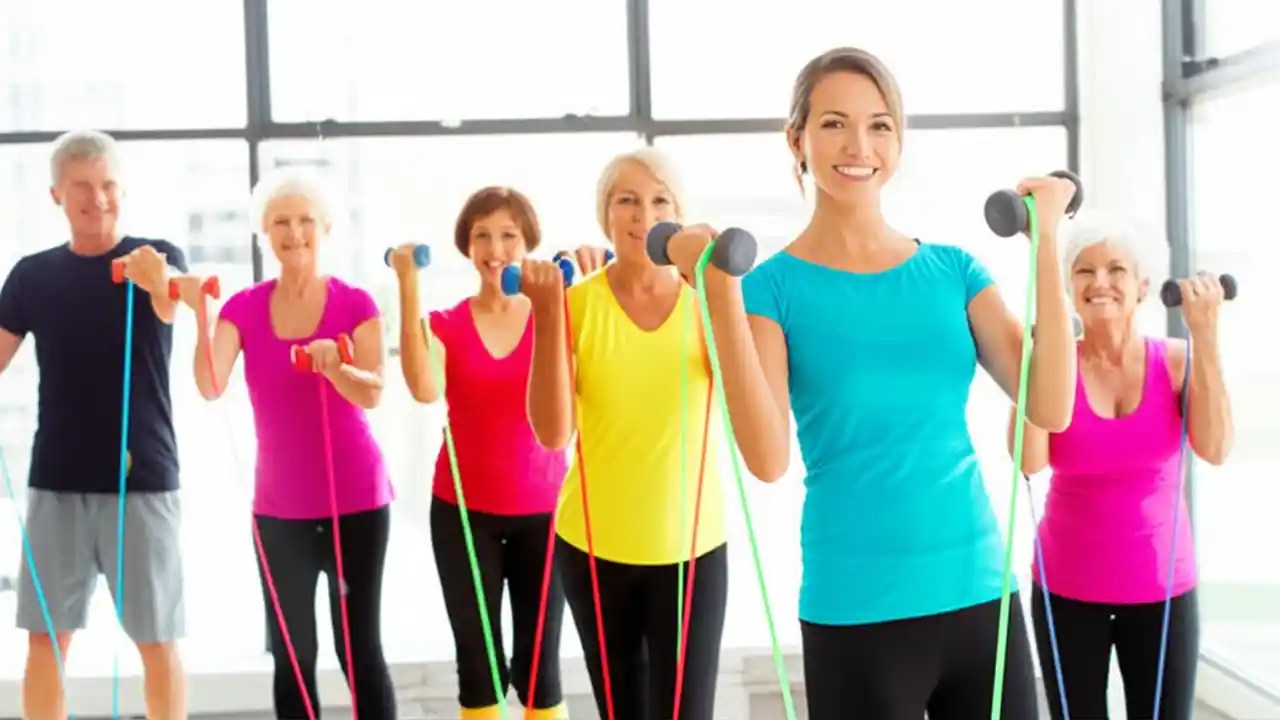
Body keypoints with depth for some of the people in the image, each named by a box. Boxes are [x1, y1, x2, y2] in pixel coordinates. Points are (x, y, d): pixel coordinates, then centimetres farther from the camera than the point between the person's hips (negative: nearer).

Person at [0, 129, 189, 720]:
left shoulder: (159, 257, -3)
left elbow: (174, 306, -26)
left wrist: (159, 285, -49)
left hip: (142, 477, -3)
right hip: (56, 480, 3)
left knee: (158, 639, 3)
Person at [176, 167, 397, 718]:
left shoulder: (356, 304, -5)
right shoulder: (244, 308, 1)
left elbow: (372, 394, -16)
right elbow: (210, 387, -12)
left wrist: (335, 366, -36)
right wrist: (201, 316, -26)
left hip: (356, 500, -2)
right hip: (278, 507, 2)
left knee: (360, 650, 0)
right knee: (291, 655, 7)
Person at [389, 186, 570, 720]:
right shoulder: (445, 324, 2)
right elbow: (424, 389, -22)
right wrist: (409, 289, -22)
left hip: (541, 510, -1)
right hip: (462, 510, 1)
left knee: (538, 664, 2)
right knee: (478, 662, 4)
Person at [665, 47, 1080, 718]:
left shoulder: (952, 269, 6)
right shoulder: (776, 286, -3)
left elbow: (1051, 410, -4)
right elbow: (769, 460, -16)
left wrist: (1045, 245, -7)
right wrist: (720, 292, -20)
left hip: (981, 594, 3)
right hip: (855, 614, -3)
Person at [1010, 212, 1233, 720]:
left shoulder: (1176, 360, -3)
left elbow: (1215, 449, -20)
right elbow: (1029, 461, -23)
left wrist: (1205, 334, -21)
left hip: (1161, 586, 1)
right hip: (1067, 587, -1)